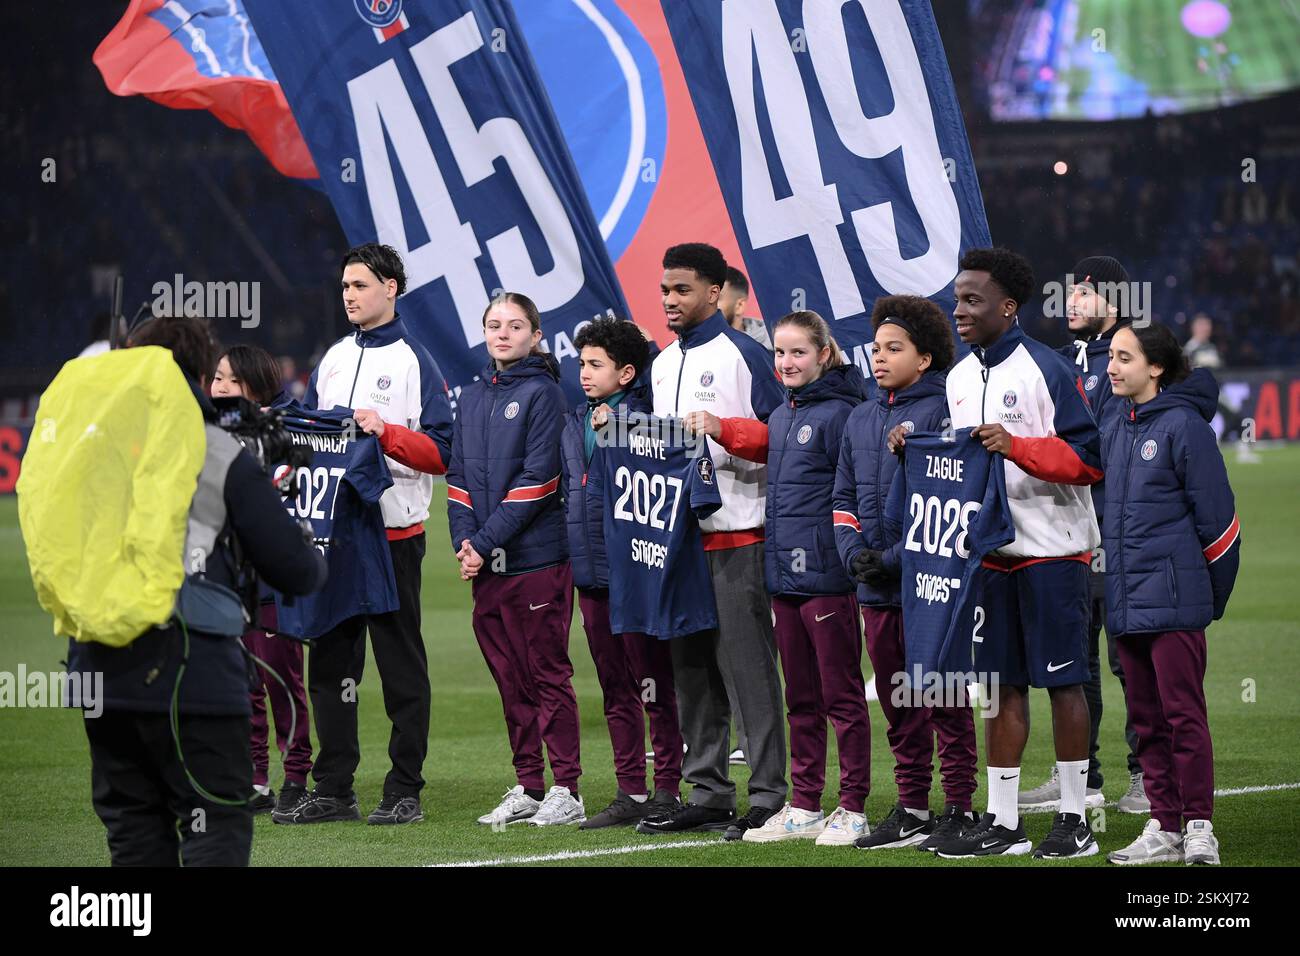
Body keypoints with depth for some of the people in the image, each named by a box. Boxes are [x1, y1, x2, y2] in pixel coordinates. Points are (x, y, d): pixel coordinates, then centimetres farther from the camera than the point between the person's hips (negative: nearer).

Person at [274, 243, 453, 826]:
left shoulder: (414, 362, -4)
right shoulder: (333, 361, 15)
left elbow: (439, 451, -10)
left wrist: (385, 432, -23)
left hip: (393, 532, -6)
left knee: (400, 665, -1)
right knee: (330, 663, 7)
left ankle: (404, 792, 2)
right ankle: (333, 789, 12)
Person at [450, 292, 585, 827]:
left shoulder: (542, 393, -4)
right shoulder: (472, 397, 15)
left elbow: (537, 478, -12)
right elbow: (458, 475, 13)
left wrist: (486, 541, -15)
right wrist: (463, 540, -3)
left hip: (537, 559, -6)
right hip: (485, 564, 6)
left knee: (547, 674, -3)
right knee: (510, 678, 9)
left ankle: (566, 791, 0)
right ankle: (527, 787, 15)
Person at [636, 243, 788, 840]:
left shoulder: (743, 354, -5)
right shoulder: (662, 365, 18)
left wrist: (723, 428, -22)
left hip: (735, 537, -8)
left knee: (746, 663, -8)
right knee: (691, 668, 9)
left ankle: (769, 796, -6)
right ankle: (707, 794, 15)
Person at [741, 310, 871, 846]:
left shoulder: (839, 414, -10)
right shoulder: (779, 418, 15)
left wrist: (849, 556, -15)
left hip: (826, 575, -8)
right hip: (784, 575, 8)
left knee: (841, 695, -1)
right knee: (801, 699, 12)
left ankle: (853, 809, 3)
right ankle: (804, 807, 17)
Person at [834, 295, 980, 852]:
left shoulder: (943, 411, -8)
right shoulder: (861, 420, 15)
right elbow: (845, 498, 20)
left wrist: (898, 557, -16)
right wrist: (855, 551, 1)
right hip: (876, 591, 7)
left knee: (945, 702, -2)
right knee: (898, 703, 12)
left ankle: (959, 808, 3)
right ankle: (911, 810, 19)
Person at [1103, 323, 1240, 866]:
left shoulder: (1183, 425, -10)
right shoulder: (1118, 427, 12)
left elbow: (1216, 514, -9)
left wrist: (1213, 595, -4)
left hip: (1173, 598, -8)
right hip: (1125, 599, 8)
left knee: (1183, 713, -6)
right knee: (1147, 716, 9)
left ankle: (1199, 827, 0)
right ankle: (1164, 828, 14)